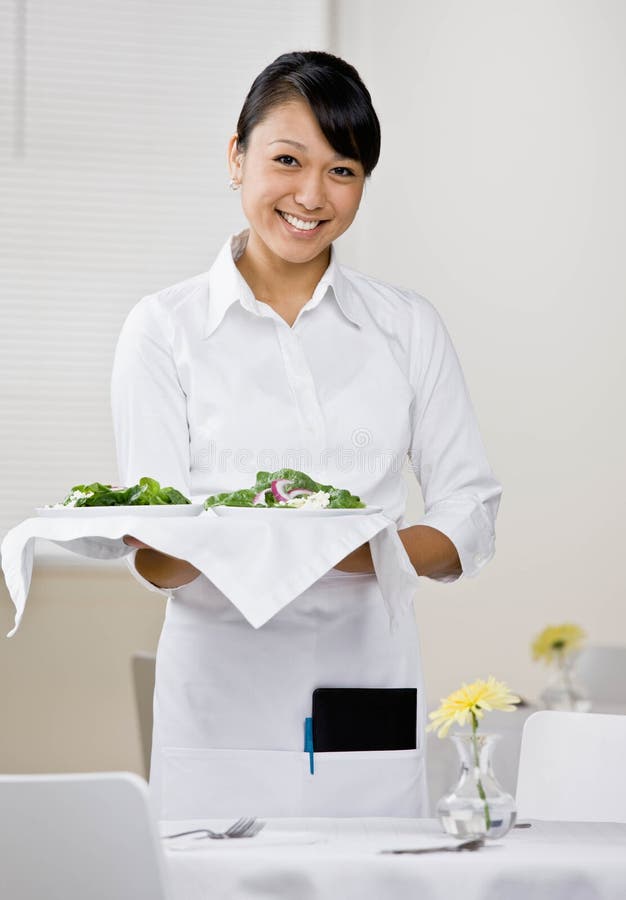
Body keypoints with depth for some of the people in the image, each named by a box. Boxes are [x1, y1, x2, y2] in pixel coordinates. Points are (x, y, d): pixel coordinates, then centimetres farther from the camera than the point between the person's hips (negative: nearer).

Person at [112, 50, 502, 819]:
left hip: (368, 701, 2)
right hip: (223, 705, -2)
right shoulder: (164, 329, 2)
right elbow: (153, 559, -3)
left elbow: (469, 523, 4)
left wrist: (348, 548, -15)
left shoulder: (408, 328, 9)